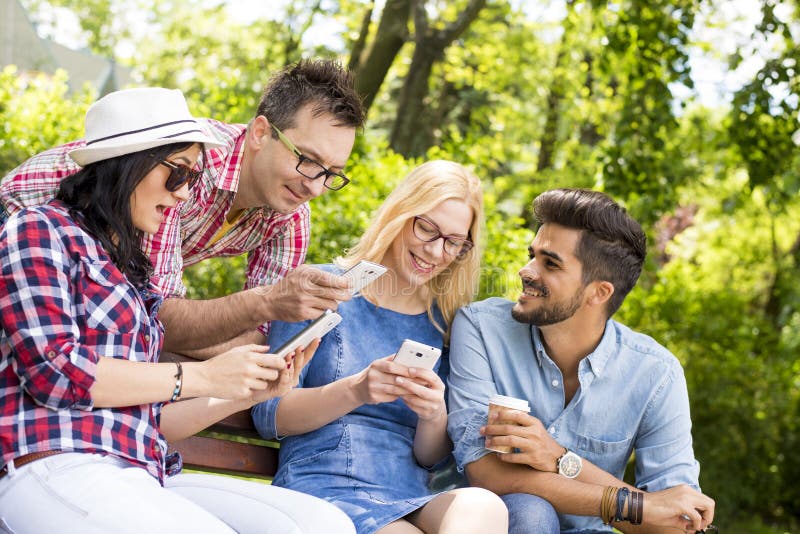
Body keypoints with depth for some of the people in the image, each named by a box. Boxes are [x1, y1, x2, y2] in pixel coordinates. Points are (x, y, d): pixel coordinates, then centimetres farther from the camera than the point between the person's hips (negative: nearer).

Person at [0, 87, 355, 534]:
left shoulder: (131, 273, 26)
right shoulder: (40, 231, 5)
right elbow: (52, 370, -10)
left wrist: (249, 393, 10)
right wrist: (201, 376, -7)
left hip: (140, 475, 8)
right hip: (57, 471, -8)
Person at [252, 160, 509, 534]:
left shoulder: (443, 322, 15)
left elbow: (431, 458, 15)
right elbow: (267, 417, -1)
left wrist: (434, 416, -9)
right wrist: (353, 391, -18)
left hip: (411, 503, 4)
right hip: (320, 490, -3)